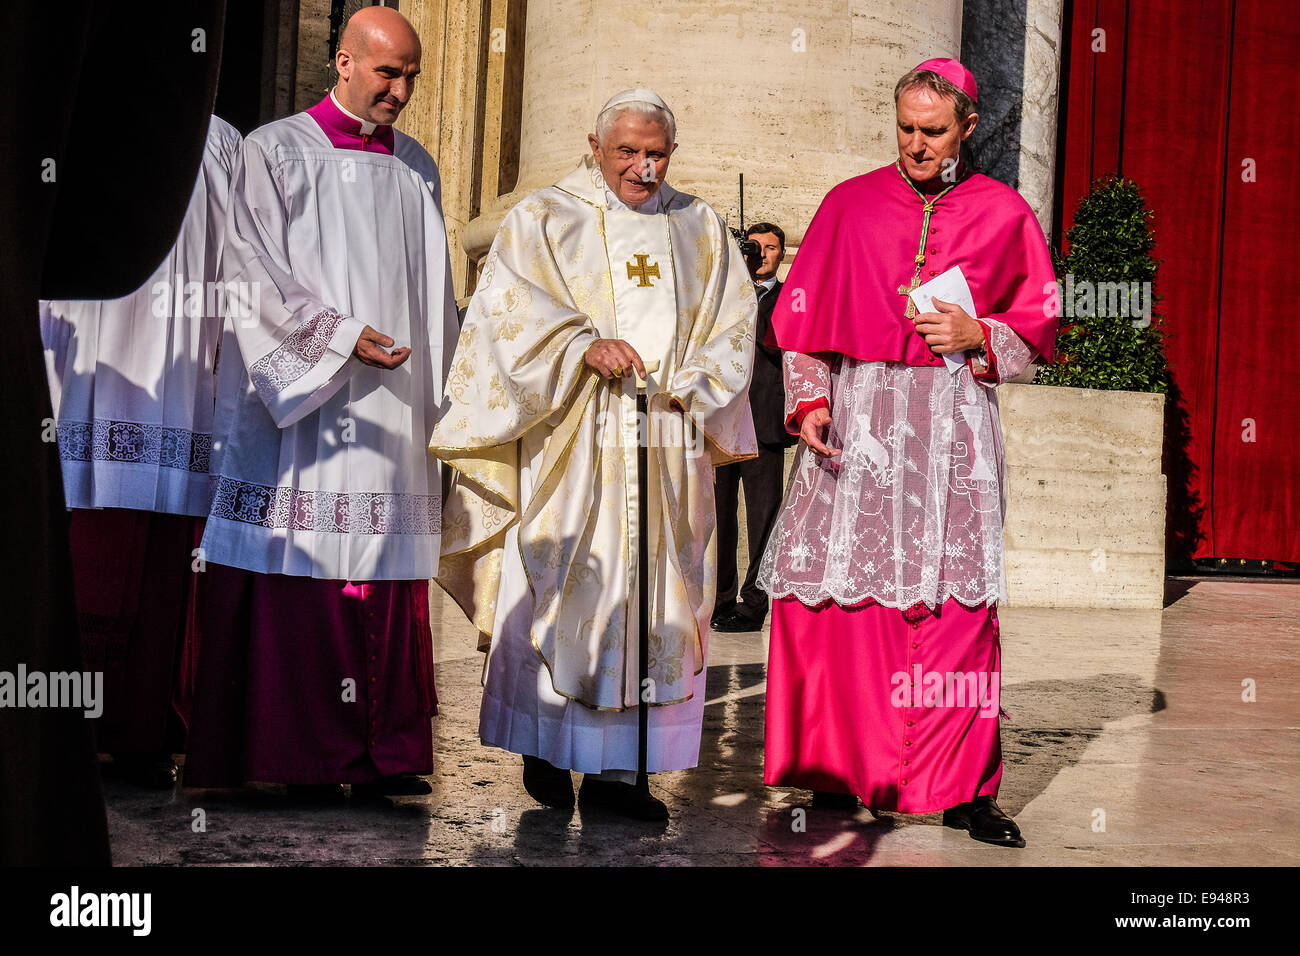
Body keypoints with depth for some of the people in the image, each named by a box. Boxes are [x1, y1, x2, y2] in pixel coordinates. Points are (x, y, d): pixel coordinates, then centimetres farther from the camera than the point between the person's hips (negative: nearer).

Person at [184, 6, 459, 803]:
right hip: (301, 410, -4)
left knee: (389, 586, 1)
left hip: (394, 414, 5)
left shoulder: (417, 169, 17)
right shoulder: (275, 152, 2)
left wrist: (442, 392, 14)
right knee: (303, 581, -6)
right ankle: (304, 758, 0)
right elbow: (252, 272, -6)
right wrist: (341, 333, -16)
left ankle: (383, 752, 6)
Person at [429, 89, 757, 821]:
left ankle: (616, 768, 2)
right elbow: (512, 306, -7)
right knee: (562, 590, -4)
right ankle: (546, 748, 9)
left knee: (654, 596, -1)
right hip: (571, 445, -3)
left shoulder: (702, 230, 16)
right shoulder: (544, 220, 7)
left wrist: (688, 385, -5)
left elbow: (734, 322, 11)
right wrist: (585, 346, -21)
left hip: (669, 448, 3)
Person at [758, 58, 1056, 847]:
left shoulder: (1004, 213, 6)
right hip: (856, 424, 1)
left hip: (952, 426, -1)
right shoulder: (851, 204, 7)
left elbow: (1039, 327, 10)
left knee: (954, 601, -4)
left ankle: (963, 788, 5)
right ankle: (841, 768, 13)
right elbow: (806, 318, 9)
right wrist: (809, 399, -4)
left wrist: (977, 335, -8)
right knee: (830, 590, -3)